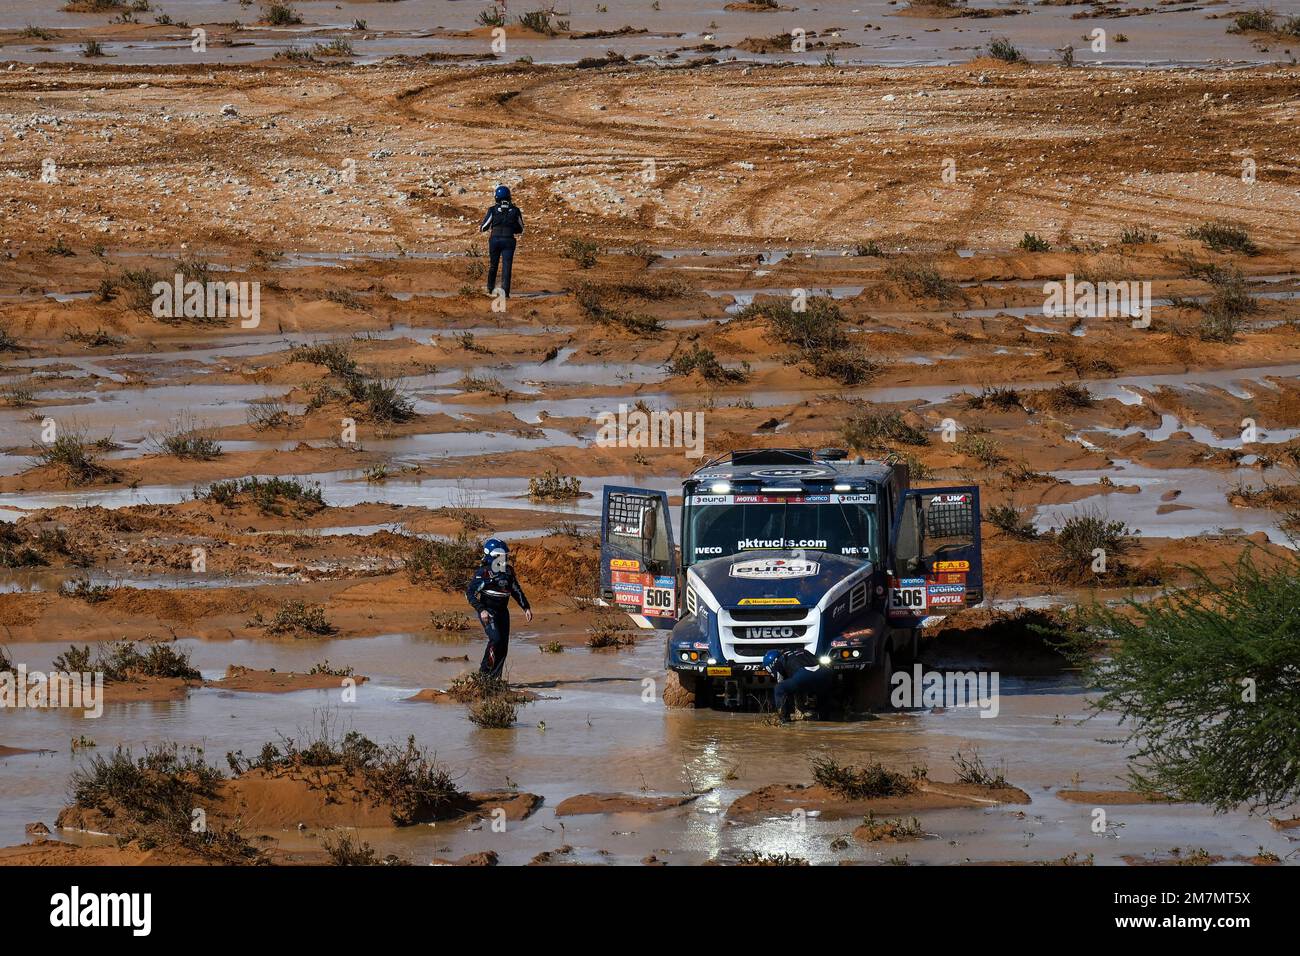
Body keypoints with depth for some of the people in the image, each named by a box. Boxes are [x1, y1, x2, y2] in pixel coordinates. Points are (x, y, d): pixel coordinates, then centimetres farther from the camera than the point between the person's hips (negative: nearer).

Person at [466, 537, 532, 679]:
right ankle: (485, 671, -14)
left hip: (502, 611, 7)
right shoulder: (483, 572, -11)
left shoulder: (508, 571, 9)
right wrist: (481, 610, -24)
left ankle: (495, 677, 9)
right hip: (488, 612, -7)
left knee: (503, 645, 1)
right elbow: (470, 592, -14)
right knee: (495, 639, -23)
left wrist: (526, 608, 15)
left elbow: (516, 590, 22)